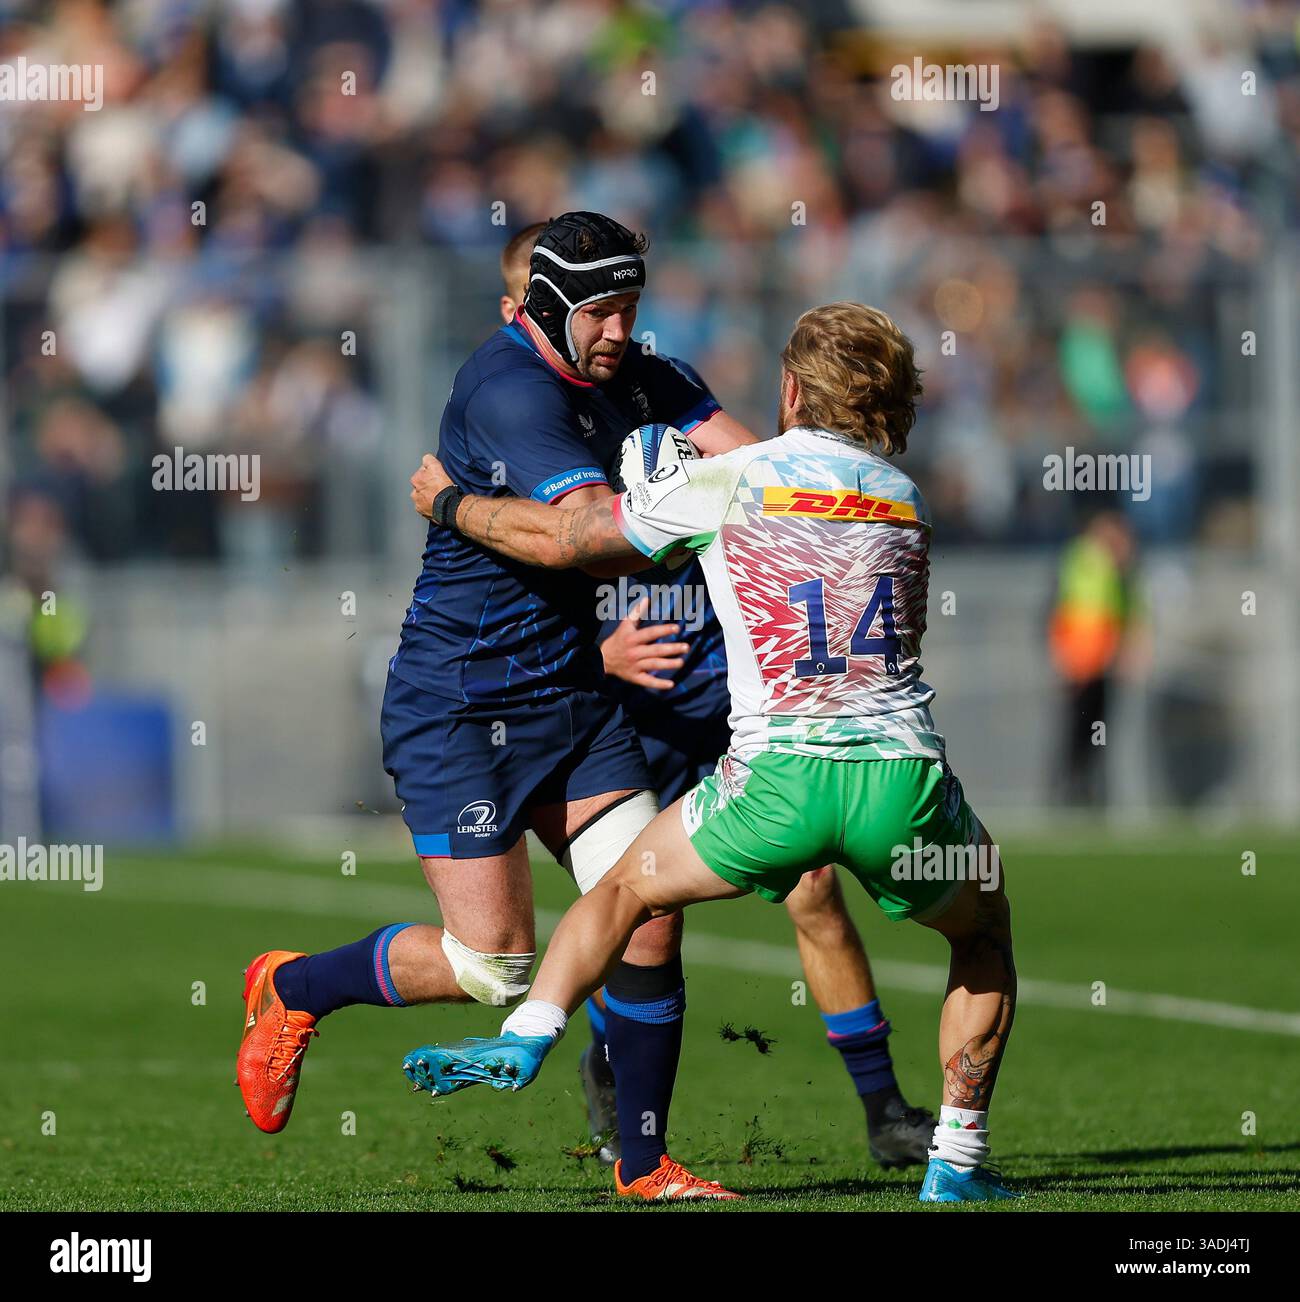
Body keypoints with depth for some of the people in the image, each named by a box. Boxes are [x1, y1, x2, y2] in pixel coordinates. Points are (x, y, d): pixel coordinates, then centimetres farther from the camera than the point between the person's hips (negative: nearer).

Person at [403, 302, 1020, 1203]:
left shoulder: (728, 482, 7)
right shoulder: (908, 502, 20)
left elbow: (562, 540, 15)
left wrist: (448, 503, 33)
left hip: (778, 772, -2)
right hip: (903, 770, 2)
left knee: (628, 887, 22)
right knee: (985, 934, 27)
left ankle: (528, 1036, 4)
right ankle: (959, 1162, 20)